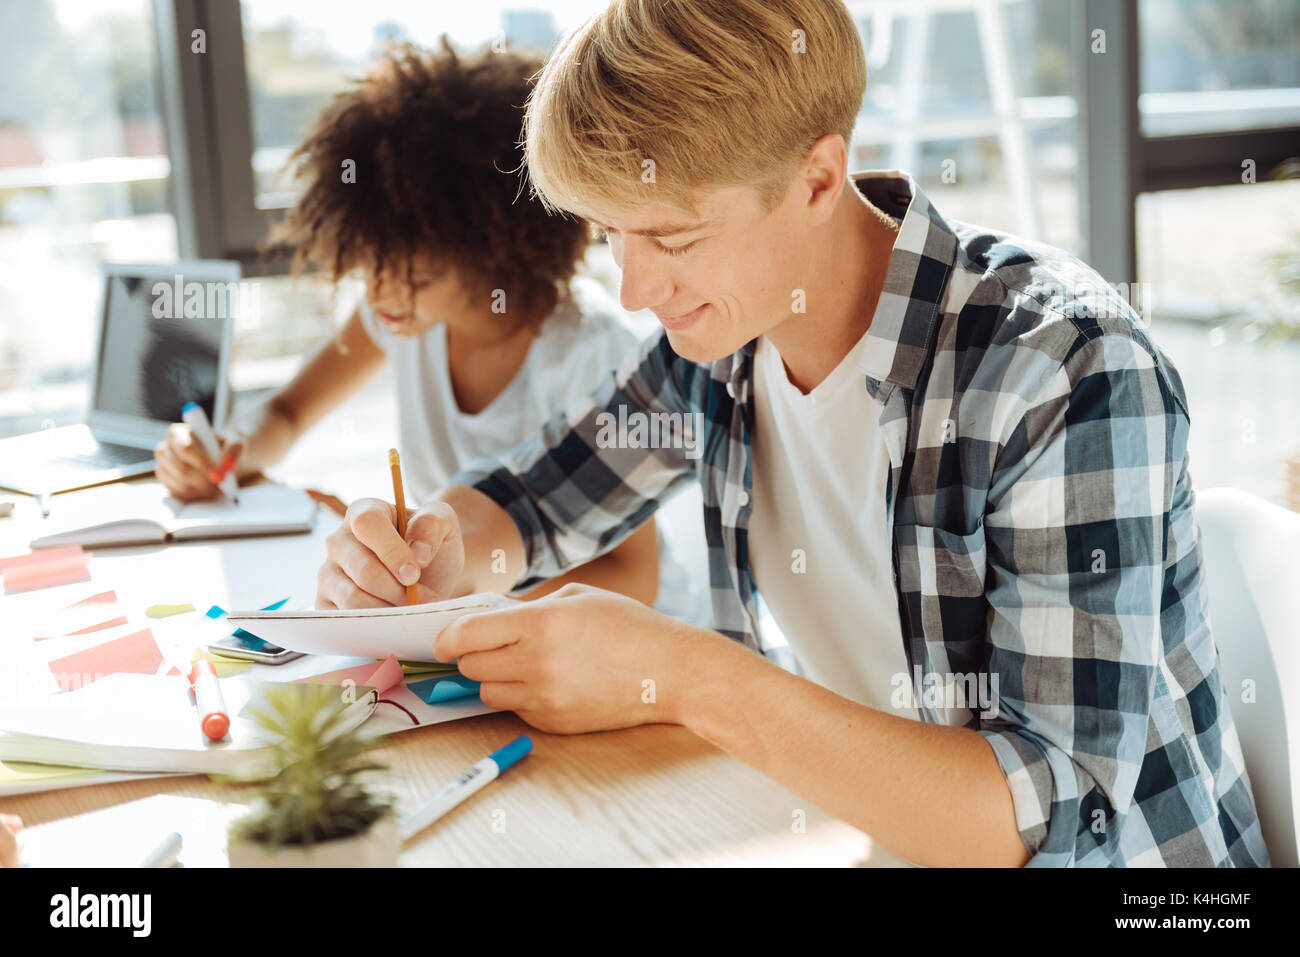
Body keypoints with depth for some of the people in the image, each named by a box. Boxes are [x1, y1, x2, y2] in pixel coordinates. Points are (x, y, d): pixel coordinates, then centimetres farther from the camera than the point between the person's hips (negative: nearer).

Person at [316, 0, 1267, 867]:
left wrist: (681, 679, -33)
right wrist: (436, 547, -12)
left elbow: (1061, 816, -29)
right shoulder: (722, 331, -3)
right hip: (857, 825, 5)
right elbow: (531, 502, 11)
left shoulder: (1071, 376, -24)